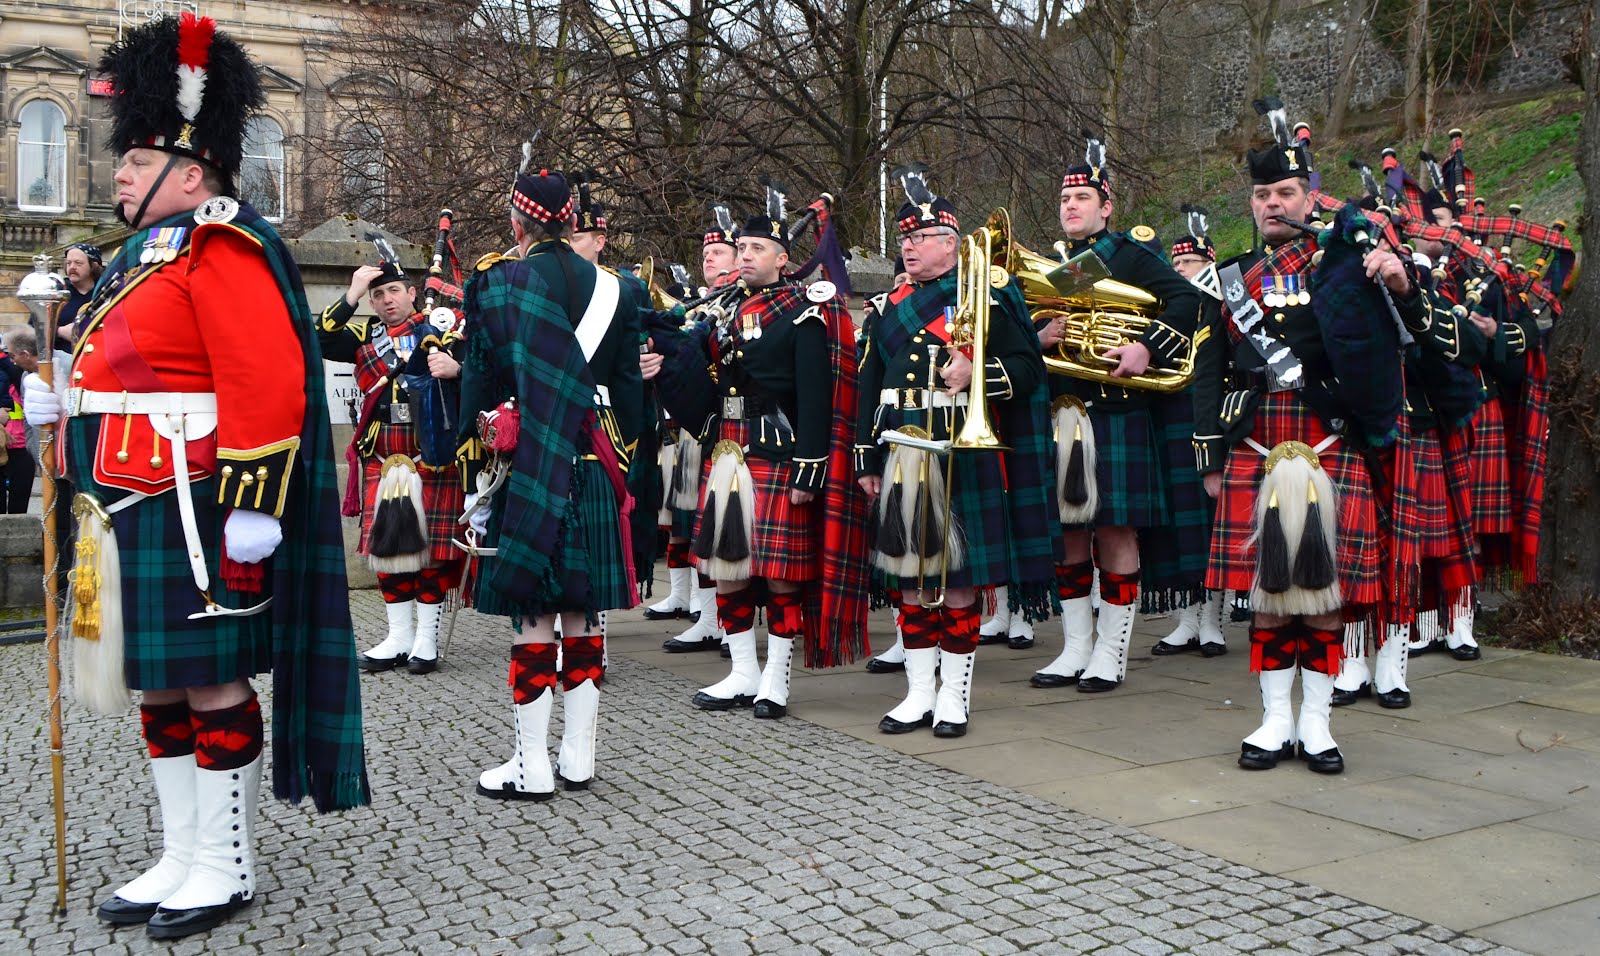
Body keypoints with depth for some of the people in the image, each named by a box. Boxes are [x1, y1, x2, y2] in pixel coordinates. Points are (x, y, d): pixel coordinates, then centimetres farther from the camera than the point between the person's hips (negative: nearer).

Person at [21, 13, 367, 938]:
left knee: (214, 687, 1)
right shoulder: (149, 252, 18)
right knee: (160, 689, 15)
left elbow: (268, 384, -21)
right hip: (133, 515, 10)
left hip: (194, 515, -10)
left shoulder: (221, 248, -13)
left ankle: (227, 869, 14)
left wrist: (253, 510, -24)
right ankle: (181, 859, 27)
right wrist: (65, 403, 14)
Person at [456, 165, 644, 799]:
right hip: (594, 465, 4)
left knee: (531, 610, 0)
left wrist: (475, 469, 0)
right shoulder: (612, 288, 8)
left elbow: (481, 383, -6)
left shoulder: (498, 283, -4)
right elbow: (628, 387, 10)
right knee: (582, 612, 9)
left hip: (527, 465, -4)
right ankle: (578, 757, 17)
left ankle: (531, 766, 5)